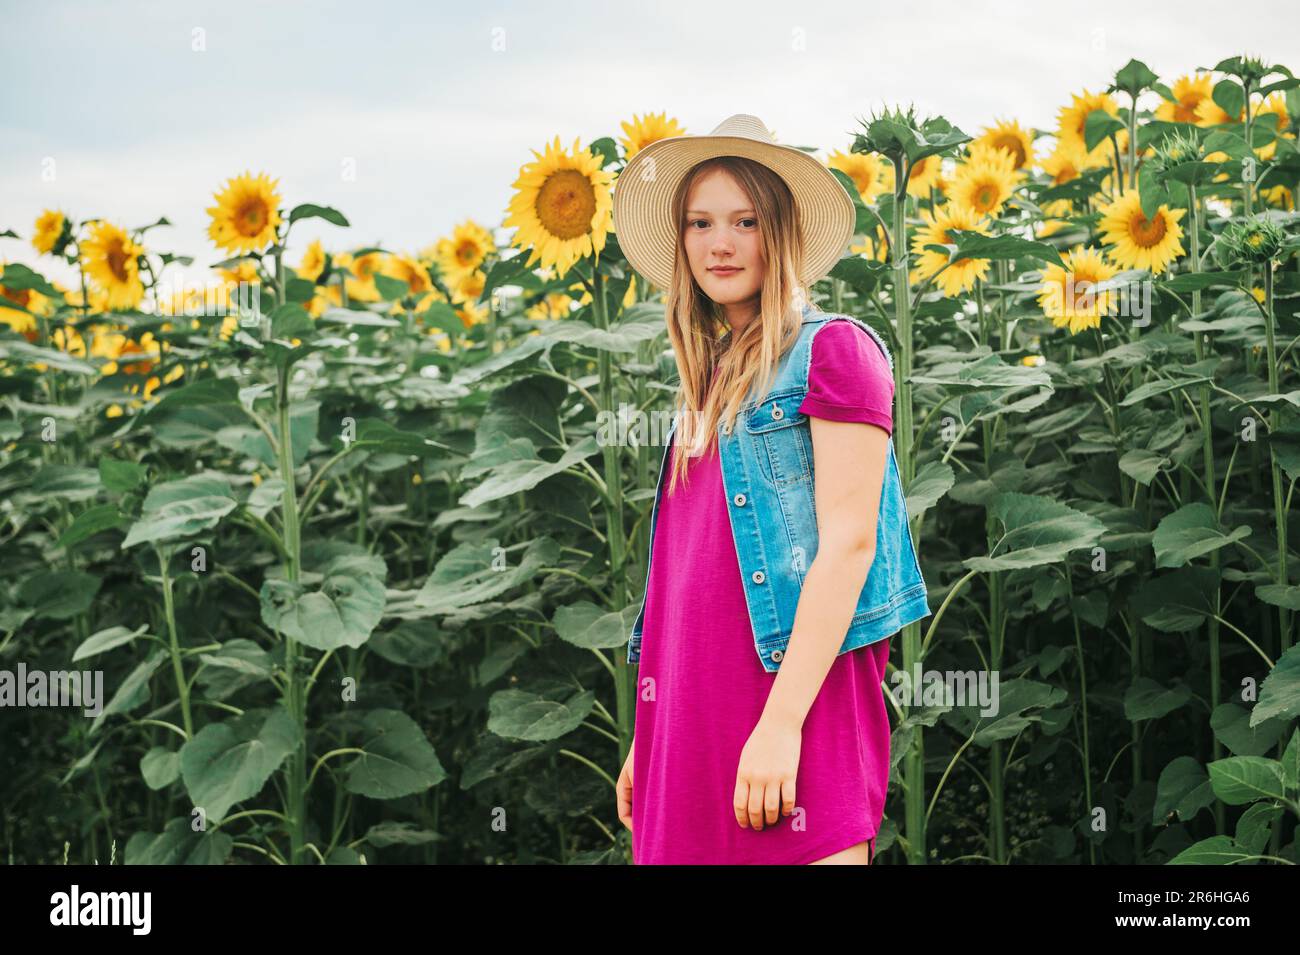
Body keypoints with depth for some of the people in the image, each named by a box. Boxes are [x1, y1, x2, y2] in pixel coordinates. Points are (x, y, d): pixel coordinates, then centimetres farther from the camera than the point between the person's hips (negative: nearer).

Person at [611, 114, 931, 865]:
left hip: (791, 697, -7)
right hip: (690, 712, 7)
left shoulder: (832, 351, -3)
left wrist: (783, 722, -18)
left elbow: (848, 542, -12)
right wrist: (649, 739, 16)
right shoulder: (710, 383, 18)